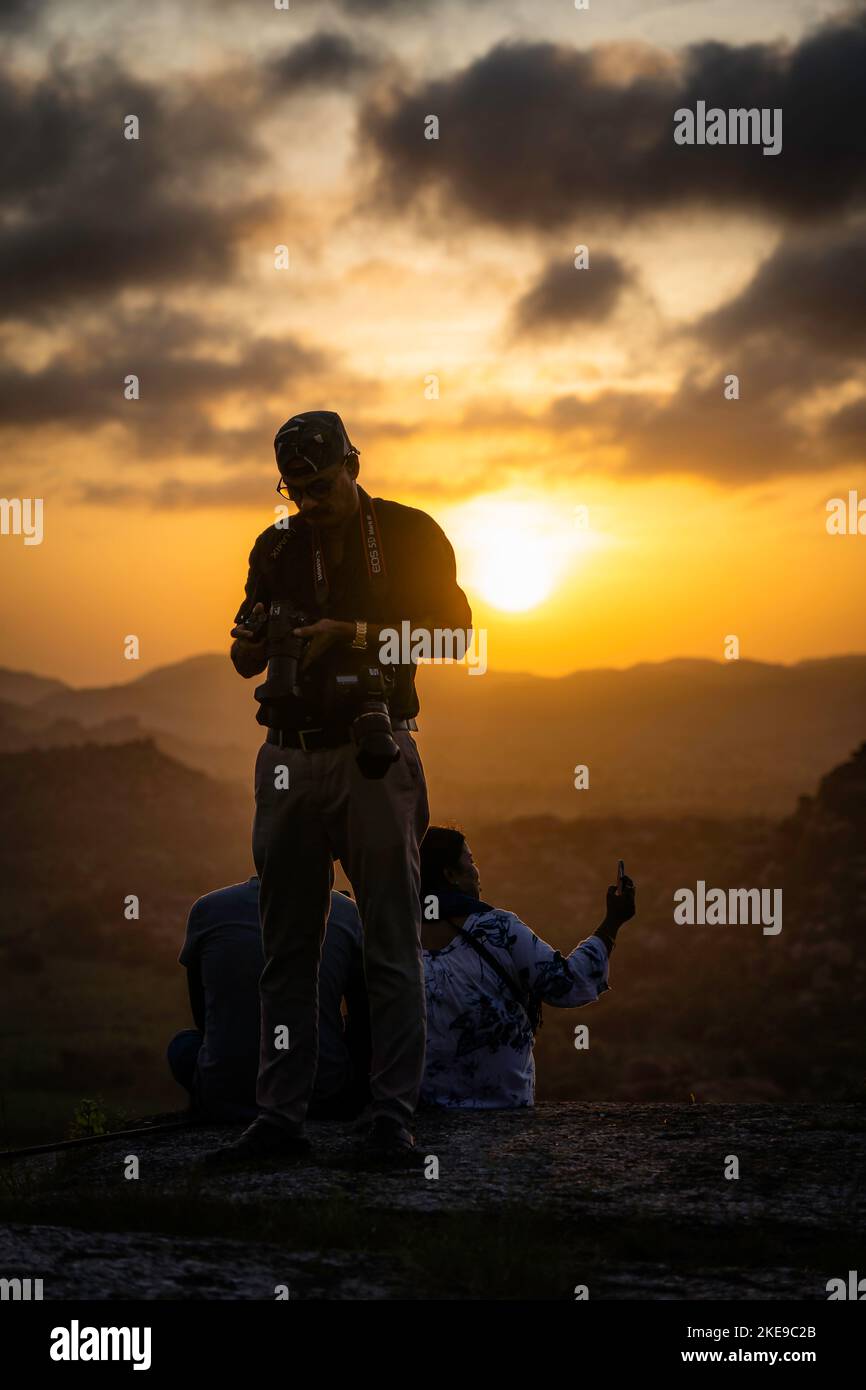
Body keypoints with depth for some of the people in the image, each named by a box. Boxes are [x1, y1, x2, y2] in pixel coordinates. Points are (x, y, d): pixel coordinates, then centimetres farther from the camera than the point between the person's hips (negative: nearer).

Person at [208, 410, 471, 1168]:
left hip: (373, 753, -4)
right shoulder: (278, 546, 14)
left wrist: (353, 634, -13)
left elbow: (452, 629, -4)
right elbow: (245, 663, 15)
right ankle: (279, 1118, 8)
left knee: (393, 946, -5)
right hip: (291, 757, 4)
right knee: (287, 947, 5)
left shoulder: (409, 535, 3)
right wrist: (255, 638, -8)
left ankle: (394, 1120, -4)